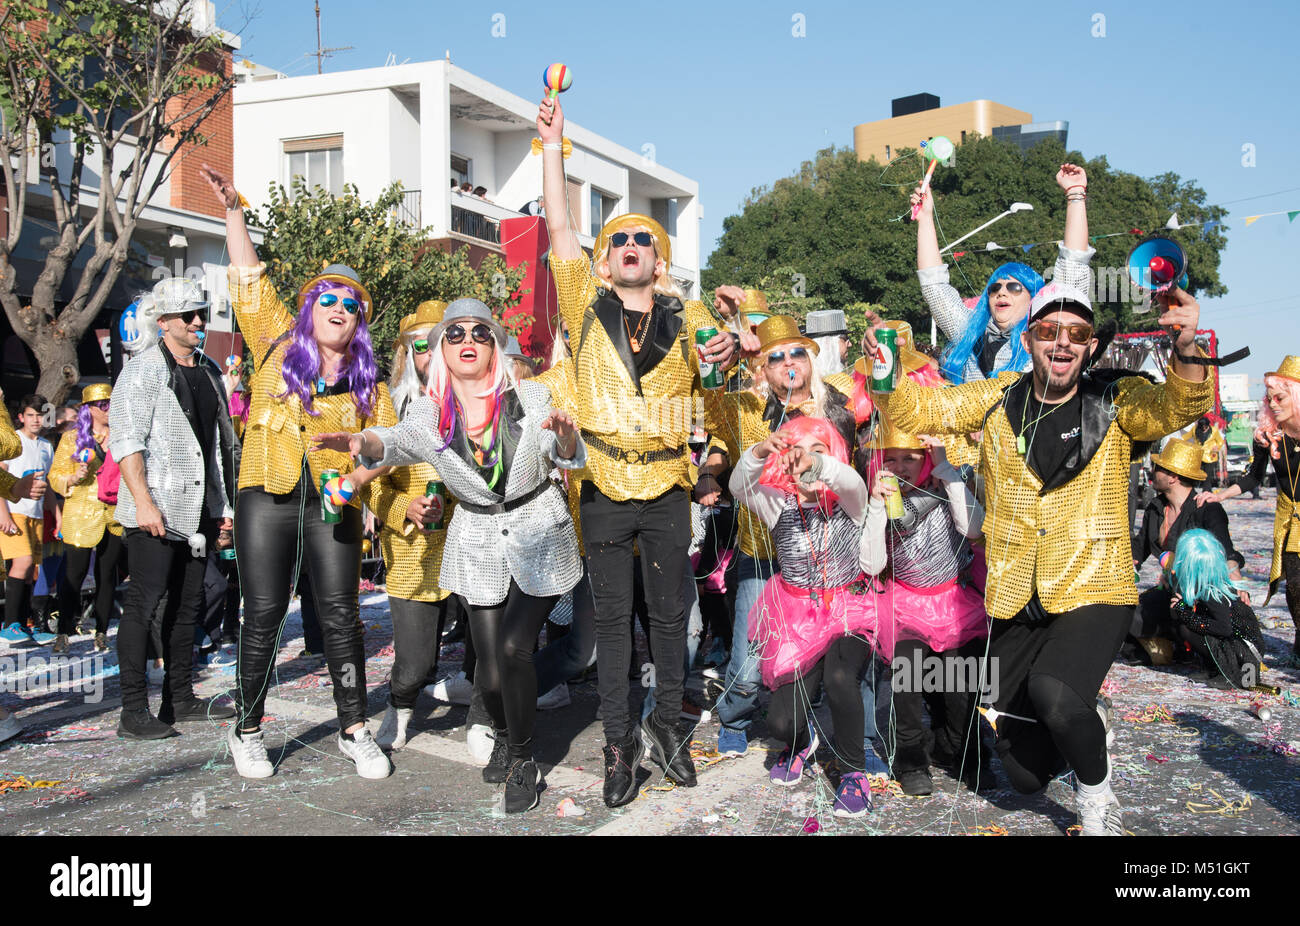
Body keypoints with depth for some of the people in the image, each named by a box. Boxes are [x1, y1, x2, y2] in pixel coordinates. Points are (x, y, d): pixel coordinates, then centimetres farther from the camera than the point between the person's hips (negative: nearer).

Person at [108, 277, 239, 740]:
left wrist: (224, 501, 16)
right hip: (156, 510, -7)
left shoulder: (209, 371, 16)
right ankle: (133, 711, -1)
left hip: (200, 510, 7)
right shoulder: (142, 370, -5)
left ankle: (180, 700, 21)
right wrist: (143, 502, -21)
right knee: (143, 604, -5)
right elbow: (125, 441, -13)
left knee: (187, 605, 12)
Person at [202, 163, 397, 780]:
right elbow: (249, 278, 7)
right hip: (268, 494, -1)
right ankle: (247, 730, 14)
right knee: (264, 613, 1)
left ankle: (354, 730, 9)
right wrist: (233, 210, 2)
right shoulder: (278, 344, 10)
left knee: (341, 614, 0)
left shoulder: (367, 381, 12)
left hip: (333, 503, 1)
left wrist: (355, 479, -12)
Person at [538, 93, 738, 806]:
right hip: (605, 489, -1)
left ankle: (666, 726, 25)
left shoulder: (686, 316, 7)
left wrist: (727, 354, -16)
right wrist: (552, 143, -2)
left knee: (669, 612, 9)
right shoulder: (588, 307, 5)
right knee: (612, 618, 5)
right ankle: (618, 741, 14)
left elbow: (716, 361, 10)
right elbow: (557, 226, 1)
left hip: (667, 488, 1)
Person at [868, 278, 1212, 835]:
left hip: (1094, 594, -3)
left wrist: (1185, 351, -39)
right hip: (1016, 605, 3)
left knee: (1052, 695, -33)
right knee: (1025, 775, 7)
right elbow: (916, 411, 5)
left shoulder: (1116, 403, -3)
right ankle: (1081, 729, 43)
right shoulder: (996, 401, 4)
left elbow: (1179, 408, -19)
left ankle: (1096, 795, -1)